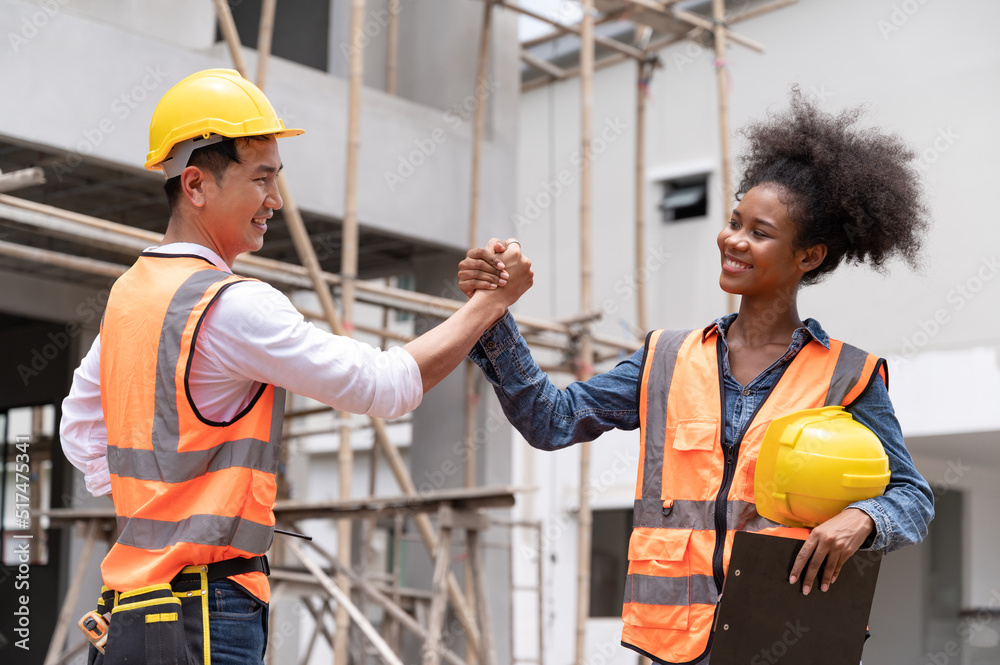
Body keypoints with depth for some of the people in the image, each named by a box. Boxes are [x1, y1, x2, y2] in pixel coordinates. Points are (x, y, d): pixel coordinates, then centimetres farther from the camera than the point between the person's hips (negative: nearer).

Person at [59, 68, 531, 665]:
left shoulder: (130, 292, 11)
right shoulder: (232, 305, -17)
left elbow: (80, 426, 23)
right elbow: (390, 386, -14)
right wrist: (494, 301, -5)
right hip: (207, 614, -9)